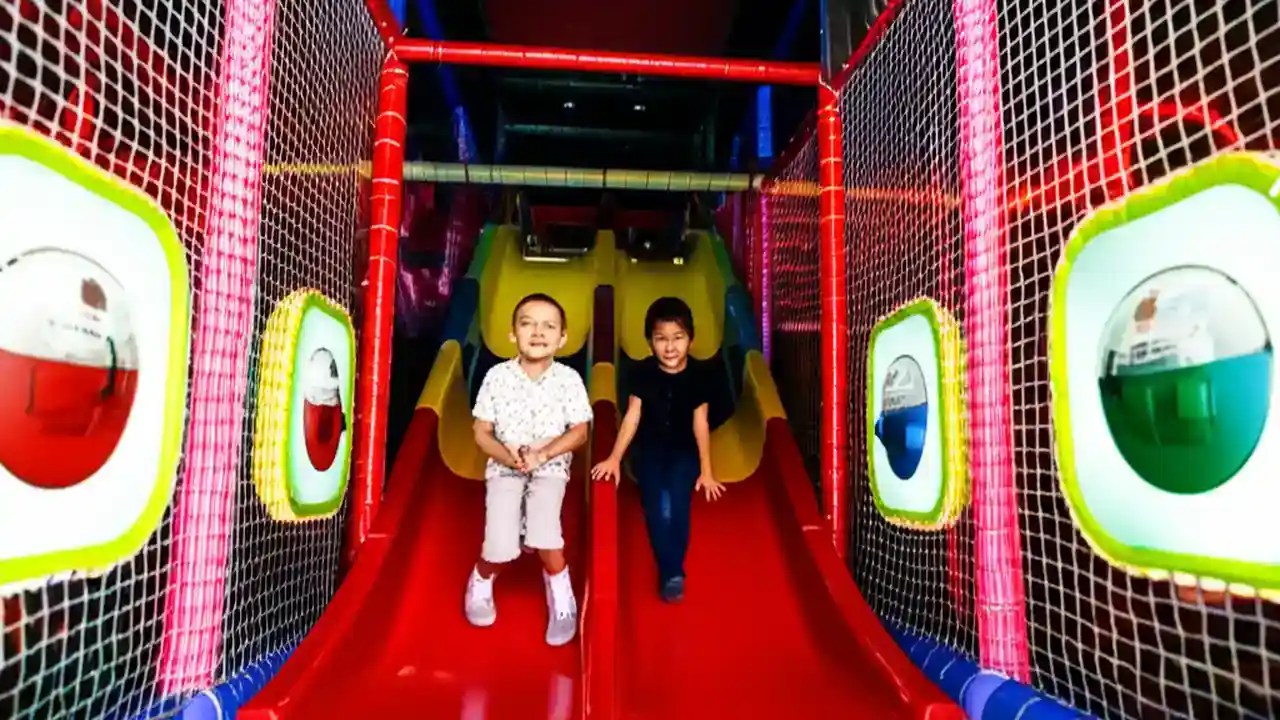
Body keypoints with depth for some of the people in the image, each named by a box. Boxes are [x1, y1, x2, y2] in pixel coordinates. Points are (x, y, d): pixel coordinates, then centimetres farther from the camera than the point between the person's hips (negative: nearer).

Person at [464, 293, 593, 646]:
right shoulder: (497, 375, -4)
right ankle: (481, 583, 22)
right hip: (504, 467, 1)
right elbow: (482, 432, 0)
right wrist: (507, 455, -18)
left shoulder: (568, 378, -5)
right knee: (501, 546, -16)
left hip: (550, 468, 0)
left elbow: (579, 432, -3)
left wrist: (543, 453, -18)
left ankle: (562, 600, 1)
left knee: (543, 532, -27)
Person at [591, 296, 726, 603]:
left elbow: (700, 424, -3)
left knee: (677, 503, -25)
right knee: (657, 506, -22)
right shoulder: (643, 372, -7)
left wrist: (706, 471, -1)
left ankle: (671, 571, -9)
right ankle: (672, 574, -8)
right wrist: (614, 459, -10)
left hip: (683, 451, 0)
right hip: (649, 449, 0)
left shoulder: (697, 377, -7)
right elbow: (632, 417, -5)